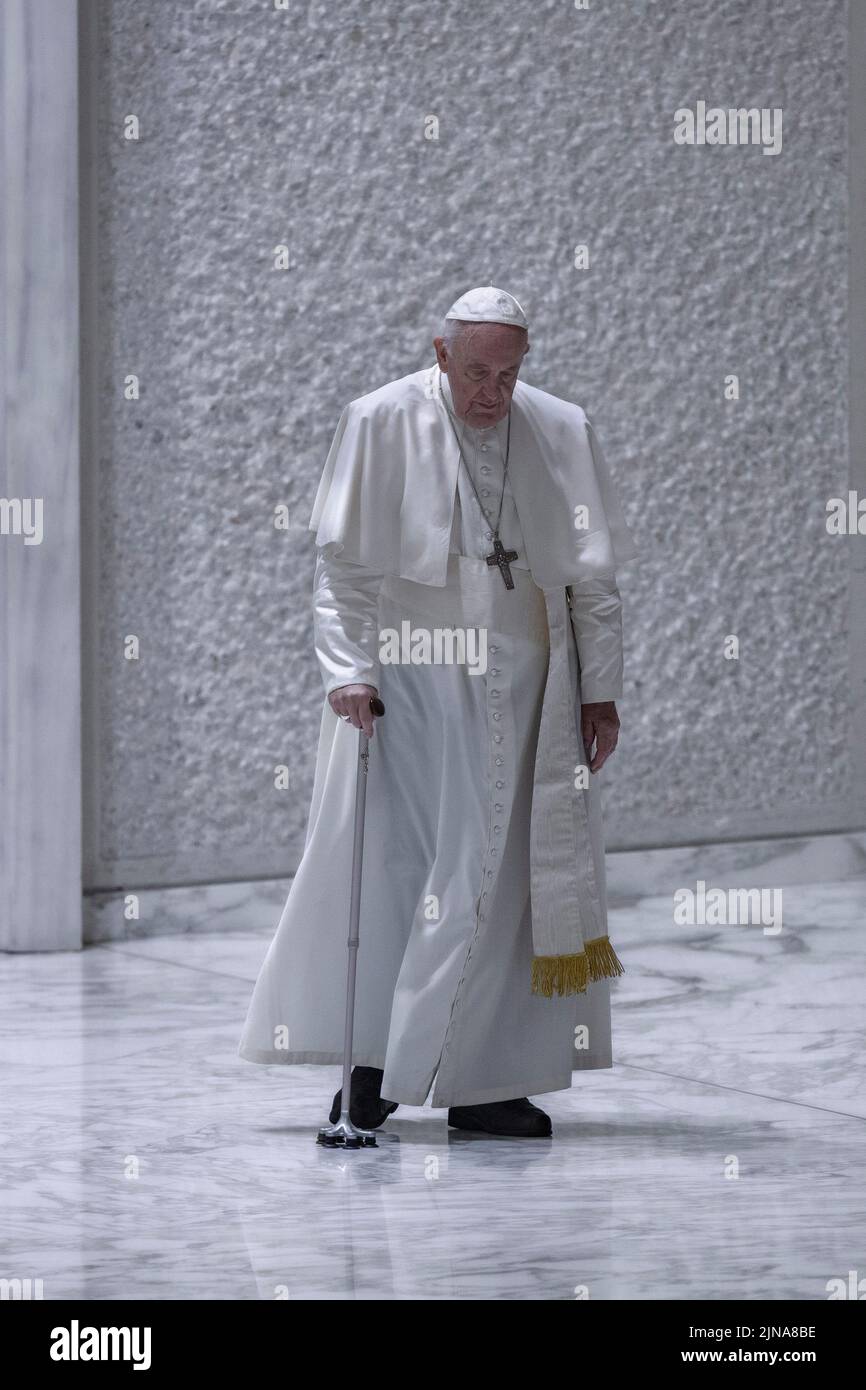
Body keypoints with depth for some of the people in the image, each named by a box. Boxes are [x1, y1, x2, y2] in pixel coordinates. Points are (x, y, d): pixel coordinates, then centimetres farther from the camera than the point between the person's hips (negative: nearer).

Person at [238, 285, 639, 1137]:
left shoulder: (563, 435, 5)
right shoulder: (380, 425, -3)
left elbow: (594, 578, 9)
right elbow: (342, 566, -3)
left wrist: (601, 690, 5)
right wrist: (348, 669, -14)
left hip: (522, 690, 2)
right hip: (409, 680, -2)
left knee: (498, 881, 2)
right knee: (391, 867, -2)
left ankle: (483, 1085, 6)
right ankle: (373, 1065, 6)